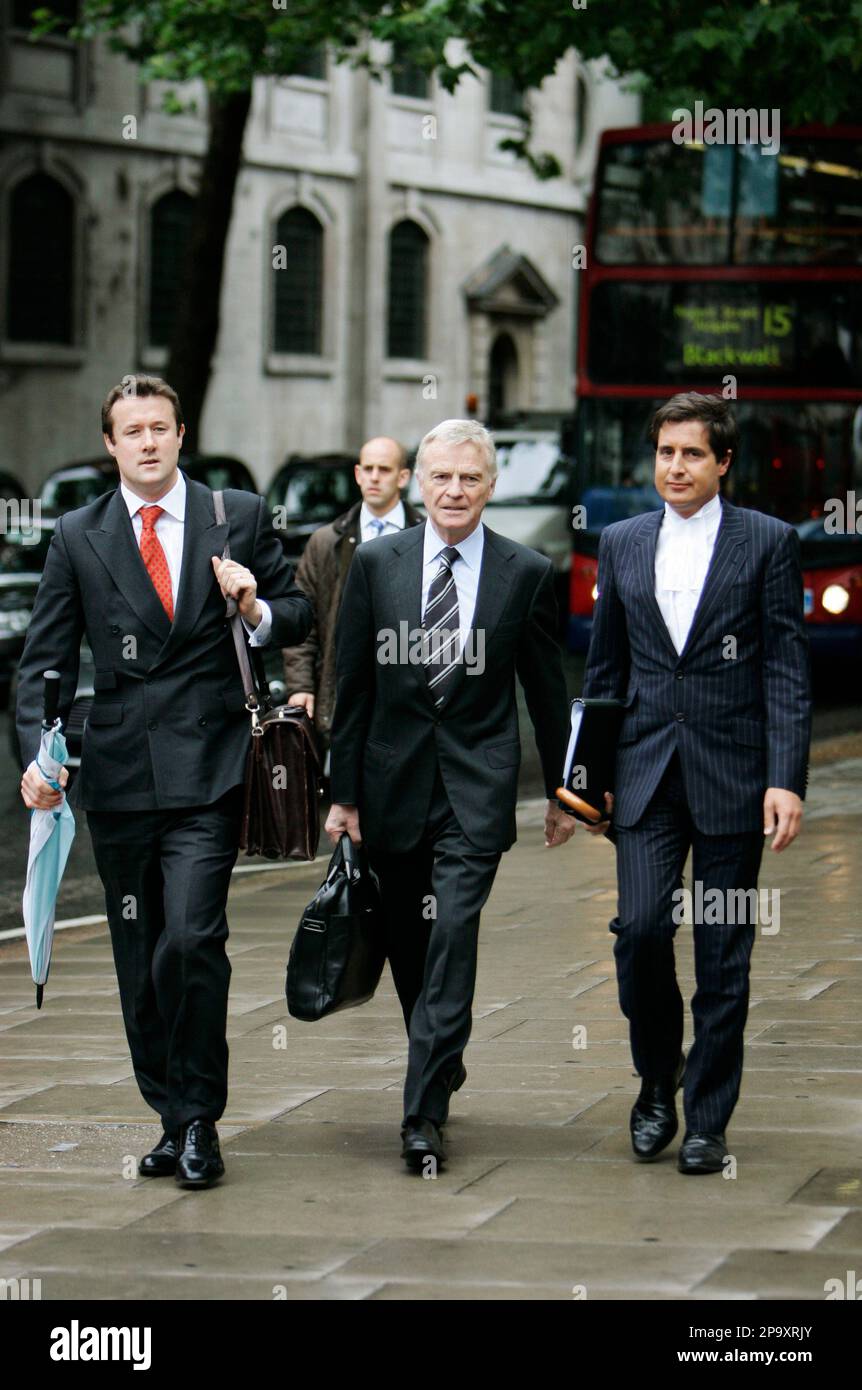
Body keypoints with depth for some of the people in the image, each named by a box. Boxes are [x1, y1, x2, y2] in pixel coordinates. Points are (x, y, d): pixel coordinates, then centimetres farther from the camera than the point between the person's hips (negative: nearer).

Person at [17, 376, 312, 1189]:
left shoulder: (240, 517, 5)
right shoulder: (78, 537, 7)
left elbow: (297, 618, 13)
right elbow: (45, 659, 6)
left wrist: (256, 610, -10)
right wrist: (39, 754, -8)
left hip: (207, 770, -3)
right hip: (118, 777, 3)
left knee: (191, 940, -16)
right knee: (139, 963, 8)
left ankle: (198, 1120, -4)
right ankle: (173, 1120, 20)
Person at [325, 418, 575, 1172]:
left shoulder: (527, 573, -1)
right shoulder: (376, 564, 2)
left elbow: (547, 691, 7)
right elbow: (353, 686, 4)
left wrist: (561, 792, 11)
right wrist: (343, 792, 2)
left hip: (478, 787, -2)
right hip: (394, 780, 2)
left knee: (452, 939, -13)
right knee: (407, 943, 12)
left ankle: (425, 1112, -13)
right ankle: (443, 1062, 35)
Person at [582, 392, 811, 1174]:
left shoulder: (768, 543, 0)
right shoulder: (622, 544, 10)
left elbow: (787, 669, -3)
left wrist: (787, 779, -12)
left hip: (732, 775, -2)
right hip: (647, 771, 2)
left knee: (723, 952, 1)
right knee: (640, 926, -9)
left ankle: (707, 1122, 11)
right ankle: (657, 1079, 15)